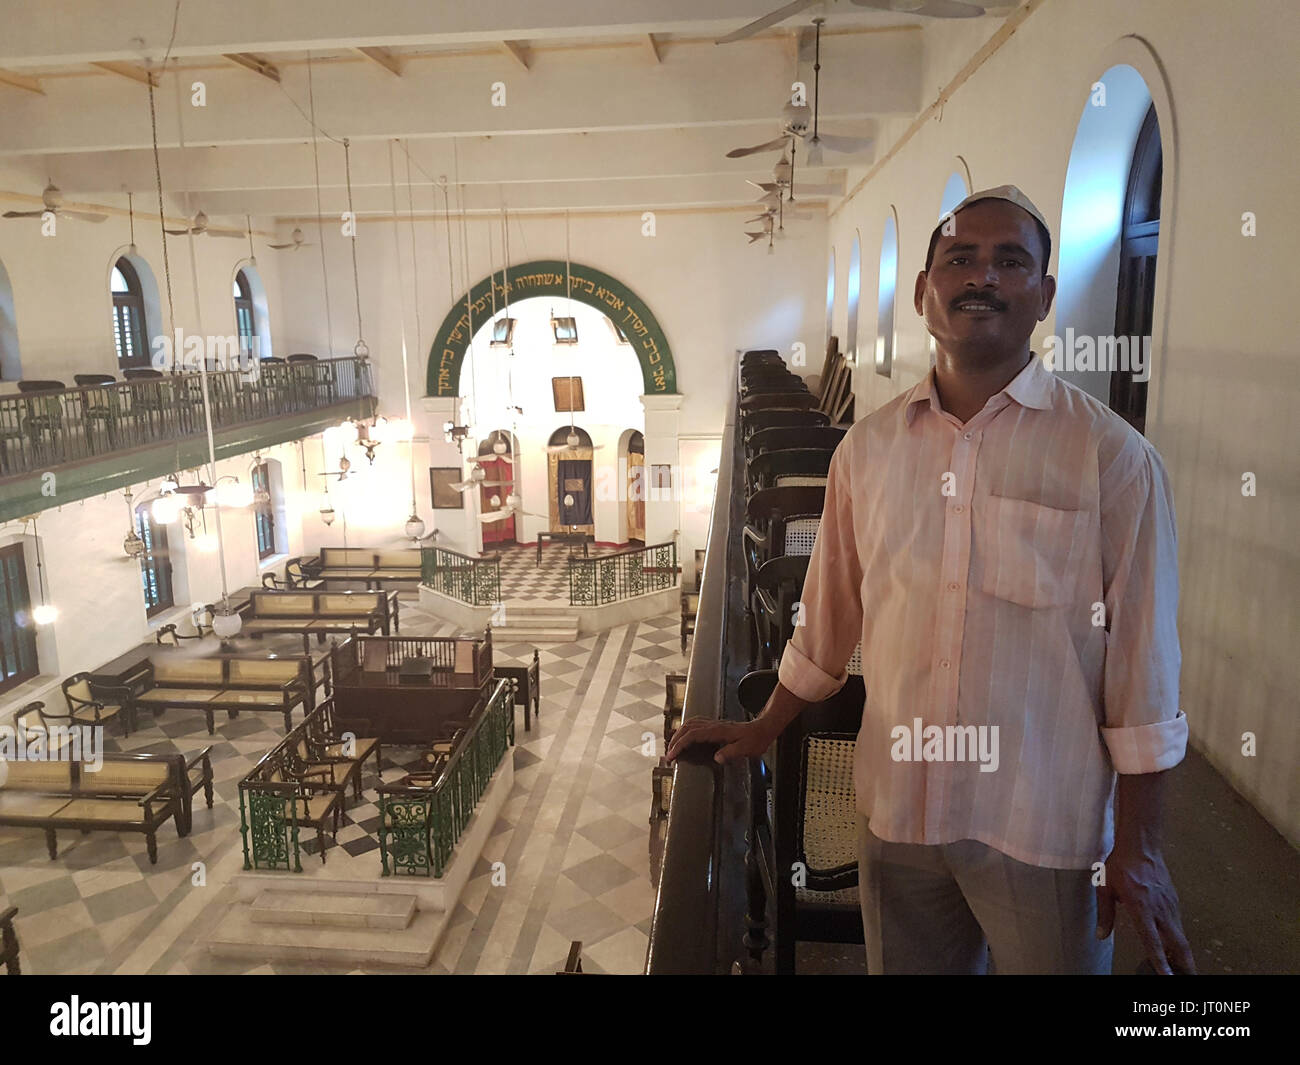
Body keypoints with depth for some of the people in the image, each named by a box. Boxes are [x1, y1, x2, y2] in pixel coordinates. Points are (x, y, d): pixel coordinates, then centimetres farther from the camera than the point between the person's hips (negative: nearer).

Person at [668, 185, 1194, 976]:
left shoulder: (1112, 457, -10)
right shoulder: (868, 449, 0)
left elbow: (1142, 668, -7)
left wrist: (1138, 846, -4)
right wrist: (763, 731, 15)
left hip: (1044, 826, -3)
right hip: (897, 810, 3)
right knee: (903, 966, 20)